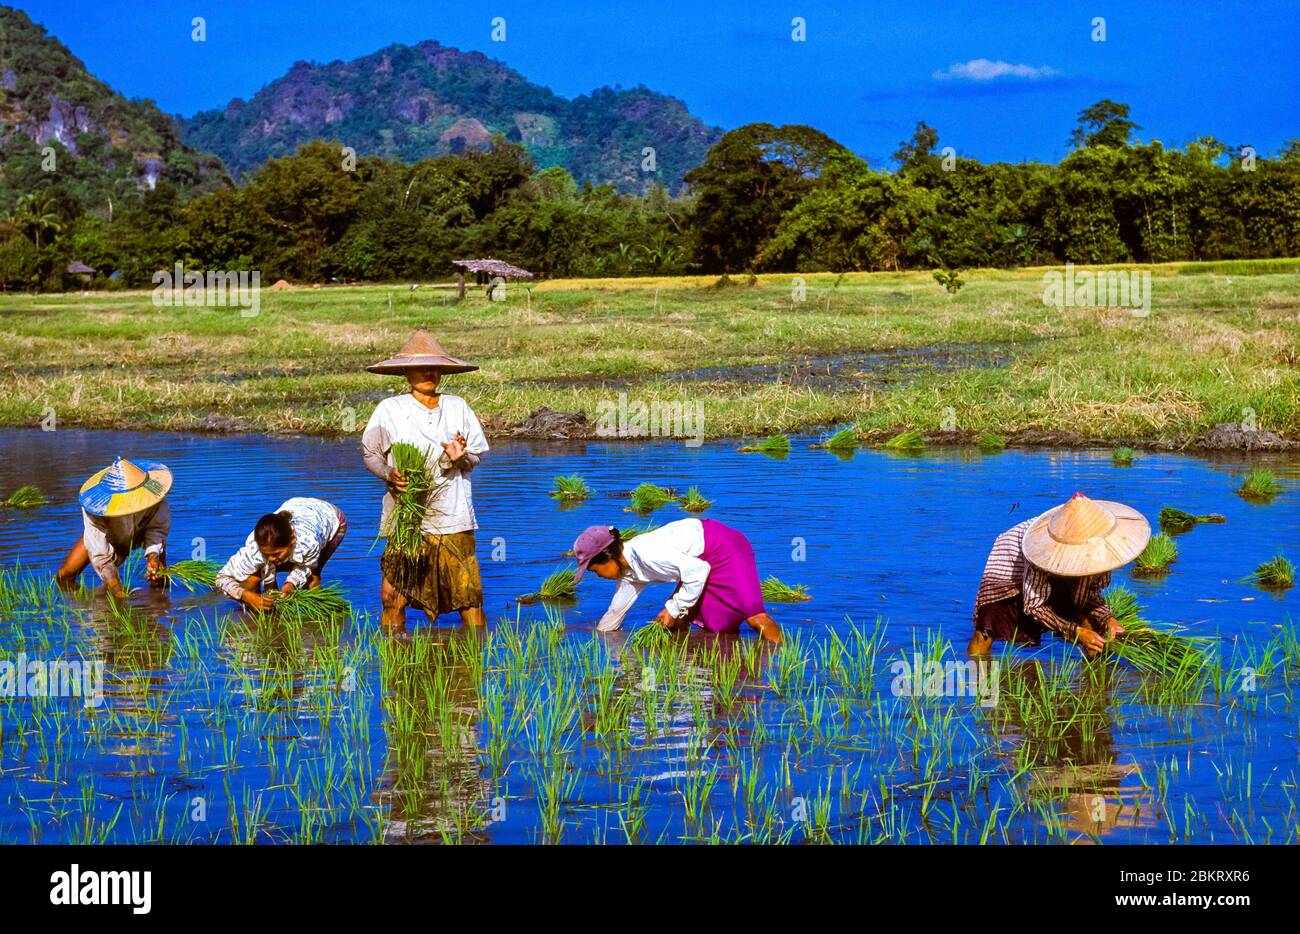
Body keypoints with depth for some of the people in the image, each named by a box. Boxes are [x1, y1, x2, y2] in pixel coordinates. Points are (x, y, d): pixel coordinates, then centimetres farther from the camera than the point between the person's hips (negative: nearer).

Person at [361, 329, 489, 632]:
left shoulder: (458, 407, 9)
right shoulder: (389, 409, 4)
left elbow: (479, 454, 14)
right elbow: (369, 453, 9)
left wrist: (461, 457, -9)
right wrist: (389, 475, -11)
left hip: (452, 518, 1)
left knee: (469, 593, -2)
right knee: (393, 595, -4)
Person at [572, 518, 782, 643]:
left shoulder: (644, 553, -27)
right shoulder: (629, 570, 4)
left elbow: (697, 571, -26)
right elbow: (616, 609, 21)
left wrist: (674, 609, -16)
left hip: (725, 549, -10)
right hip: (703, 560, 10)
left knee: (754, 617, -22)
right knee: (676, 622, 4)